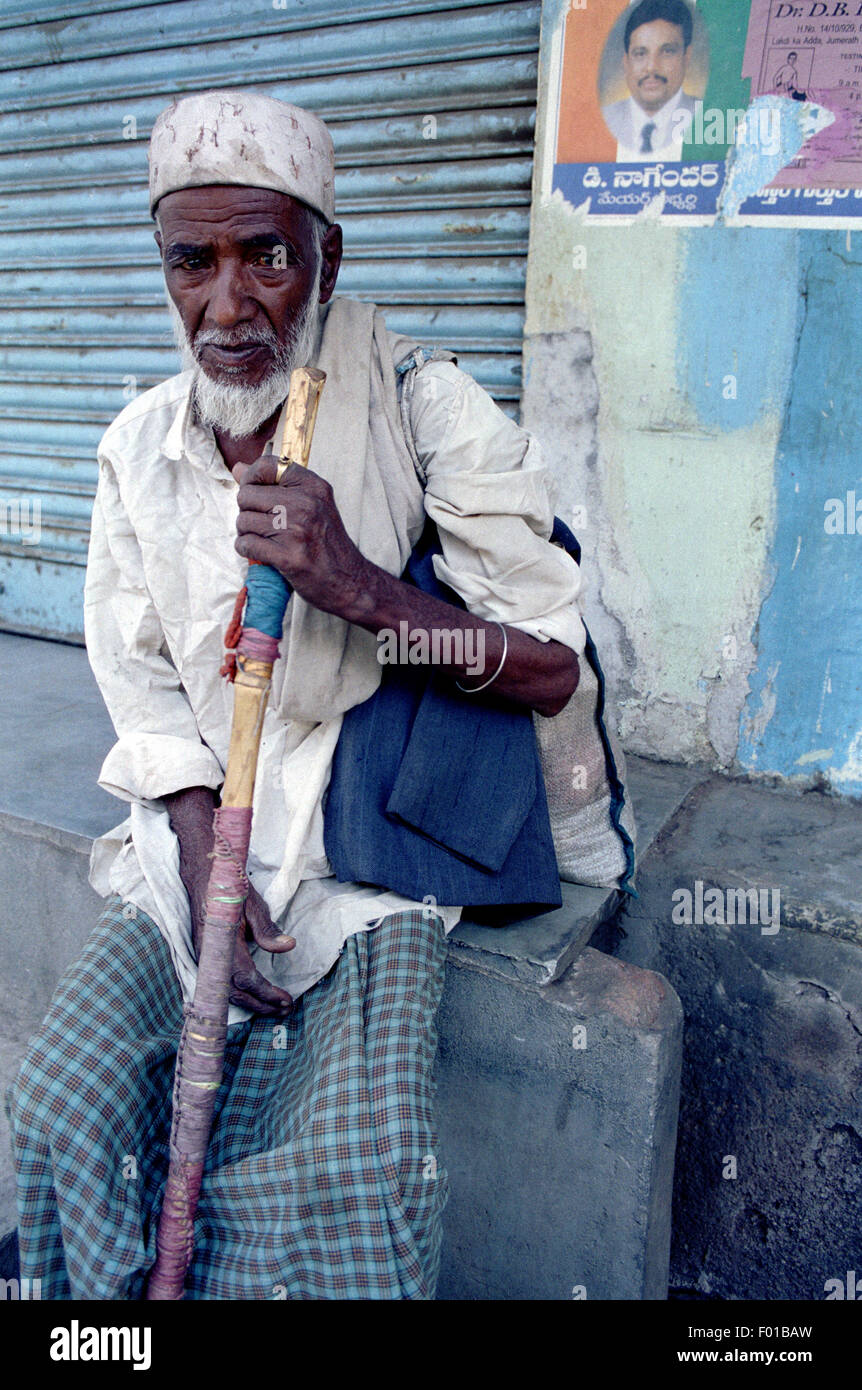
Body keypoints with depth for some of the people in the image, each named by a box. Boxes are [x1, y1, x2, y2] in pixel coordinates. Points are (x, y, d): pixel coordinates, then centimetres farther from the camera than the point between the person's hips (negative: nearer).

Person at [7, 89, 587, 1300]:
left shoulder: (428, 407, -10)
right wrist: (205, 870, -8)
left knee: (360, 1157, -21)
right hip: (199, 831, 4)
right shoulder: (139, 445, 4)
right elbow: (146, 688, 6)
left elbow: (552, 669, -11)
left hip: (372, 844, -3)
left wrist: (359, 587, -26)